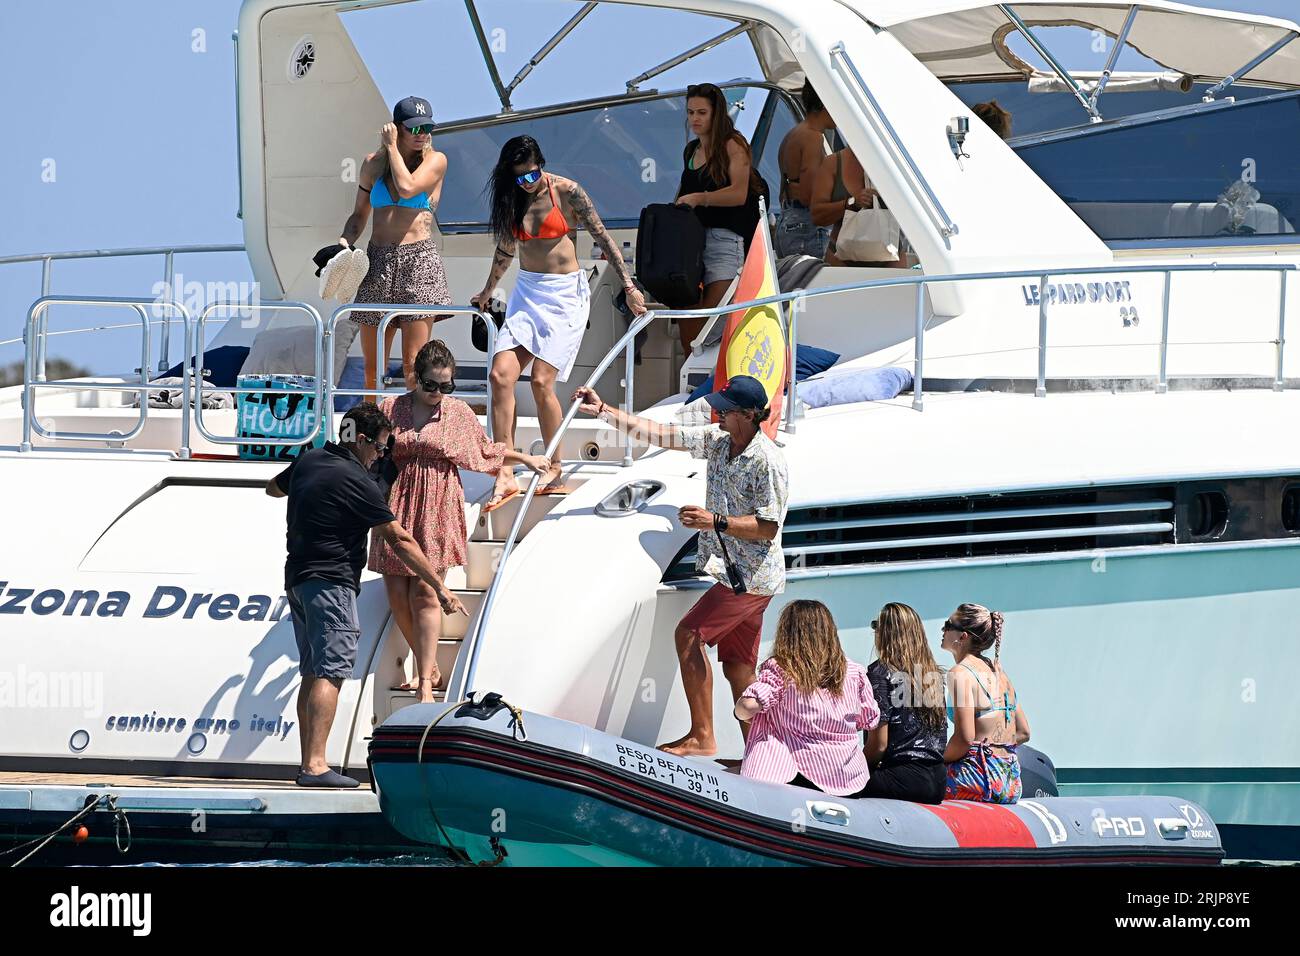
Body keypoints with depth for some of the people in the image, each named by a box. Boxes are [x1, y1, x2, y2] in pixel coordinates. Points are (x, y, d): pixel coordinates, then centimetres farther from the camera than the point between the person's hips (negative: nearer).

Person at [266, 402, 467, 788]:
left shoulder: (308, 461, 9)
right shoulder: (355, 481, -14)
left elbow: (273, 488, 31)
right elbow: (399, 540, -13)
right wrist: (440, 587, -9)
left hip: (298, 578, 9)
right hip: (331, 582, -9)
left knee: (312, 674, 11)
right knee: (329, 673, -13)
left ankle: (307, 764, 8)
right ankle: (315, 766, -22)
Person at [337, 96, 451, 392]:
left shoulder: (435, 160, 3)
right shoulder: (373, 163, 13)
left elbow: (407, 187, -15)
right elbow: (359, 215, 20)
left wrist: (392, 147, -3)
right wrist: (344, 243, 1)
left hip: (419, 262, -4)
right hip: (378, 261, 4)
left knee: (413, 365, -12)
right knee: (372, 368, 6)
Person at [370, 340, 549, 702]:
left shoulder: (459, 414, 7)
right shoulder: (390, 409, 5)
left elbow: (487, 451, 22)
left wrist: (527, 459, 28)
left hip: (438, 509, -2)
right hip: (397, 507, 2)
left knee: (425, 593, -10)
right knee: (397, 593, 0)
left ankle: (425, 682, -11)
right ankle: (429, 666, 17)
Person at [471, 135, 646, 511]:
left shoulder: (567, 193, -7)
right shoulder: (512, 198, 7)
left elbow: (603, 239, -4)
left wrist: (628, 286, -7)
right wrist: (488, 291, 35)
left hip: (565, 295, -5)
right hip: (526, 292, 5)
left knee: (541, 381, -14)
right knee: (500, 375, -12)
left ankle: (555, 472, 3)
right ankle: (505, 476, -12)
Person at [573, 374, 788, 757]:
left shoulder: (768, 462, -17)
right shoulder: (716, 440, 8)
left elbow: (768, 528, -18)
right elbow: (660, 435, 12)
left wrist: (715, 521, -25)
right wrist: (603, 410, 8)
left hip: (751, 577, -9)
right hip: (734, 572, 9)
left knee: (689, 633, -12)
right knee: (738, 668, 8)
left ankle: (702, 736, -9)